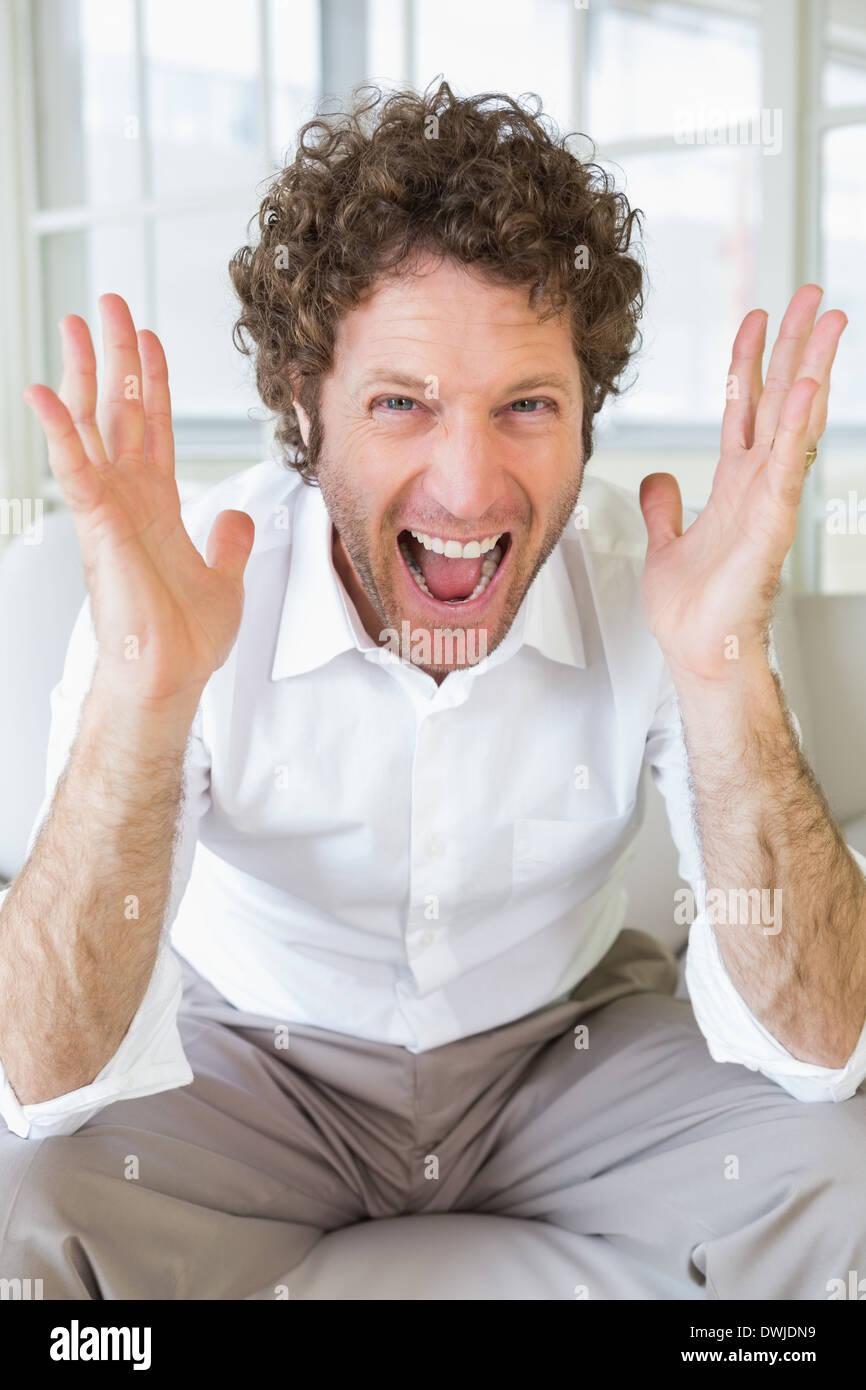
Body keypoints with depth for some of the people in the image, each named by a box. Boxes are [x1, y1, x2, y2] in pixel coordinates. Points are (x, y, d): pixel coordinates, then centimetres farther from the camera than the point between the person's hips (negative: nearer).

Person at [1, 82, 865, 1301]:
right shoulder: (181, 593, -23)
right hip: (255, 1054, -1)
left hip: (569, 1045, 2)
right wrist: (140, 698, -42)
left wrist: (726, 679, -39)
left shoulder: (656, 582, -21)